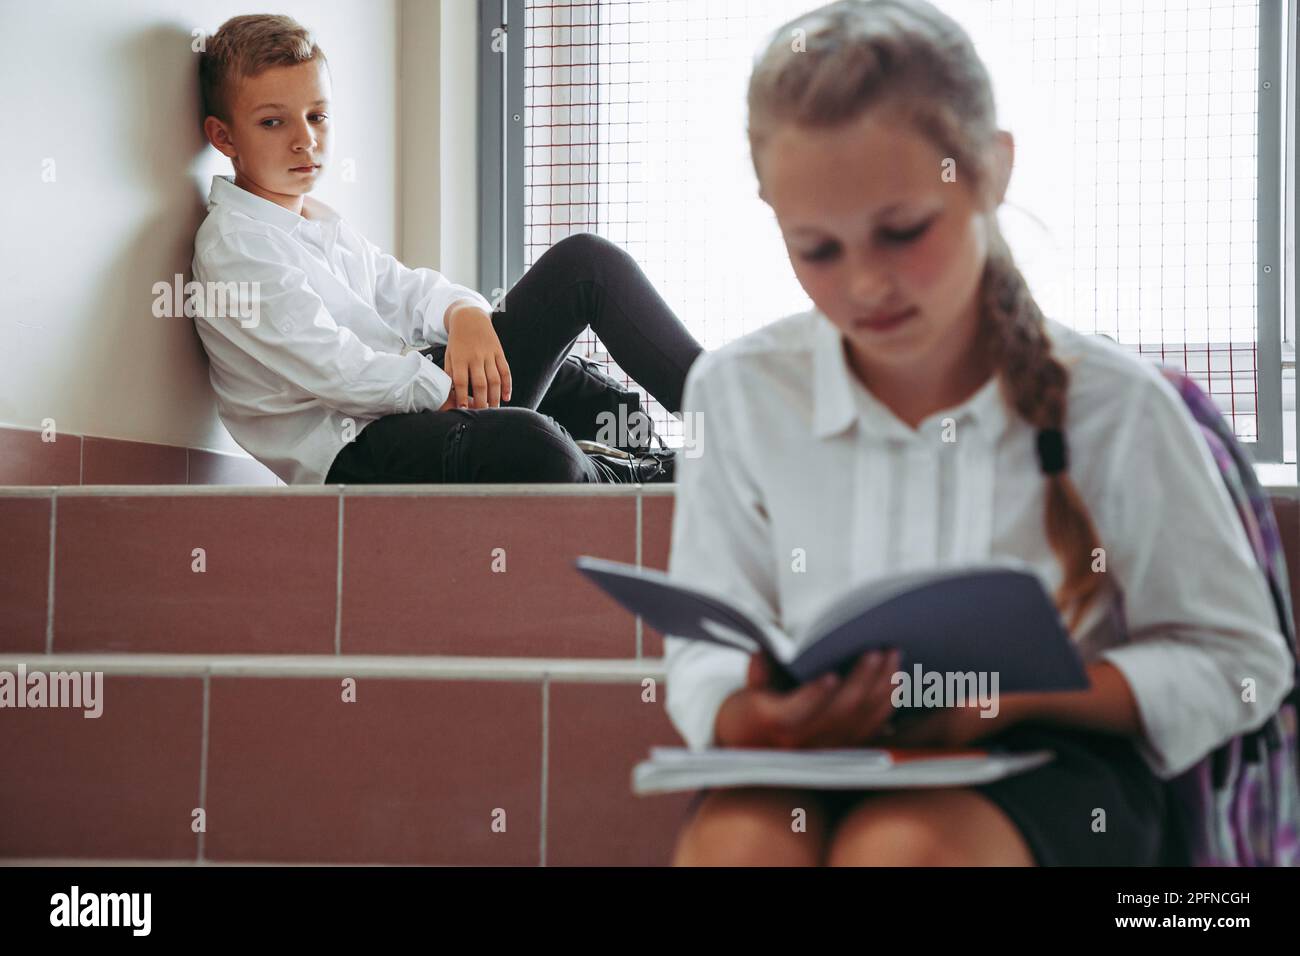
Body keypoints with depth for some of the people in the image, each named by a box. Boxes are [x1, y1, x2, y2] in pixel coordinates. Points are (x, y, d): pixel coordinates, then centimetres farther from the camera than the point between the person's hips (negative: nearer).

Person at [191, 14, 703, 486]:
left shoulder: (320, 223, 23)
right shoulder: (234, 245, -8)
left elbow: (405, 291, 16)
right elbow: (330, 367, -19)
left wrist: (464, 314, -7)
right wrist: (446, 393, -19)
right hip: (355, 455, -10)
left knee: (585, 261, 7)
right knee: (527, 446, -42)